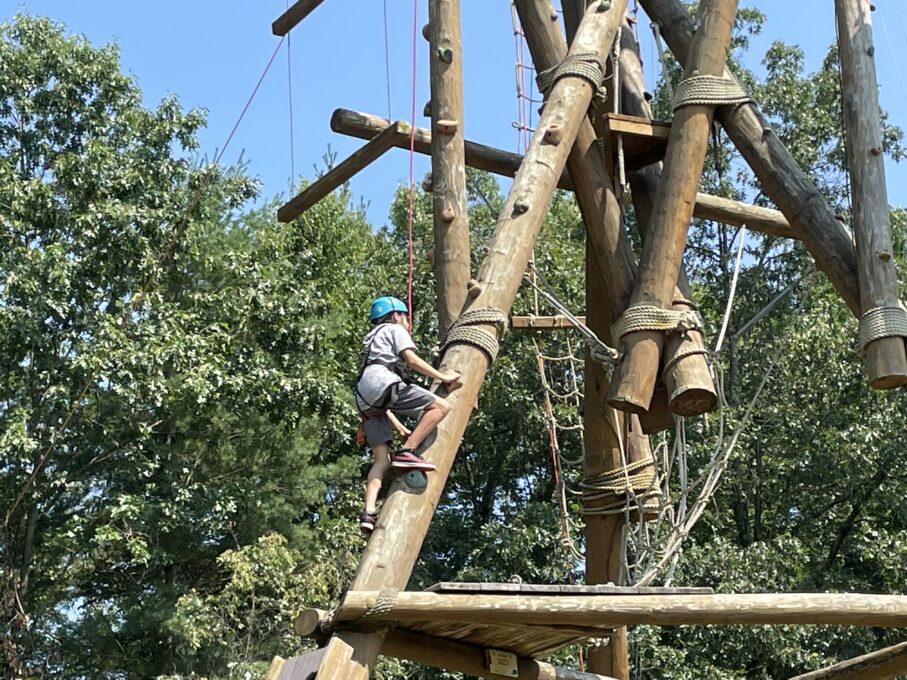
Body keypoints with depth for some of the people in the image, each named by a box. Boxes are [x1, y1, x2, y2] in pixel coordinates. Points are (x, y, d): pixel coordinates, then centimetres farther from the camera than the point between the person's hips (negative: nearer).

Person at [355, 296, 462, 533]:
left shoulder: (373, 340, 41)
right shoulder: (395, 329, 19)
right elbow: (412, 360, -1)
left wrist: (399, 428, 31)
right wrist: (443, 377, 9)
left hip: (366, 399, 8)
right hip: (382, 382, -8)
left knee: (381, 459, 0)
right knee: (441, 406, -8)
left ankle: (369, 512, -18)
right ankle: (407, 452, -20)